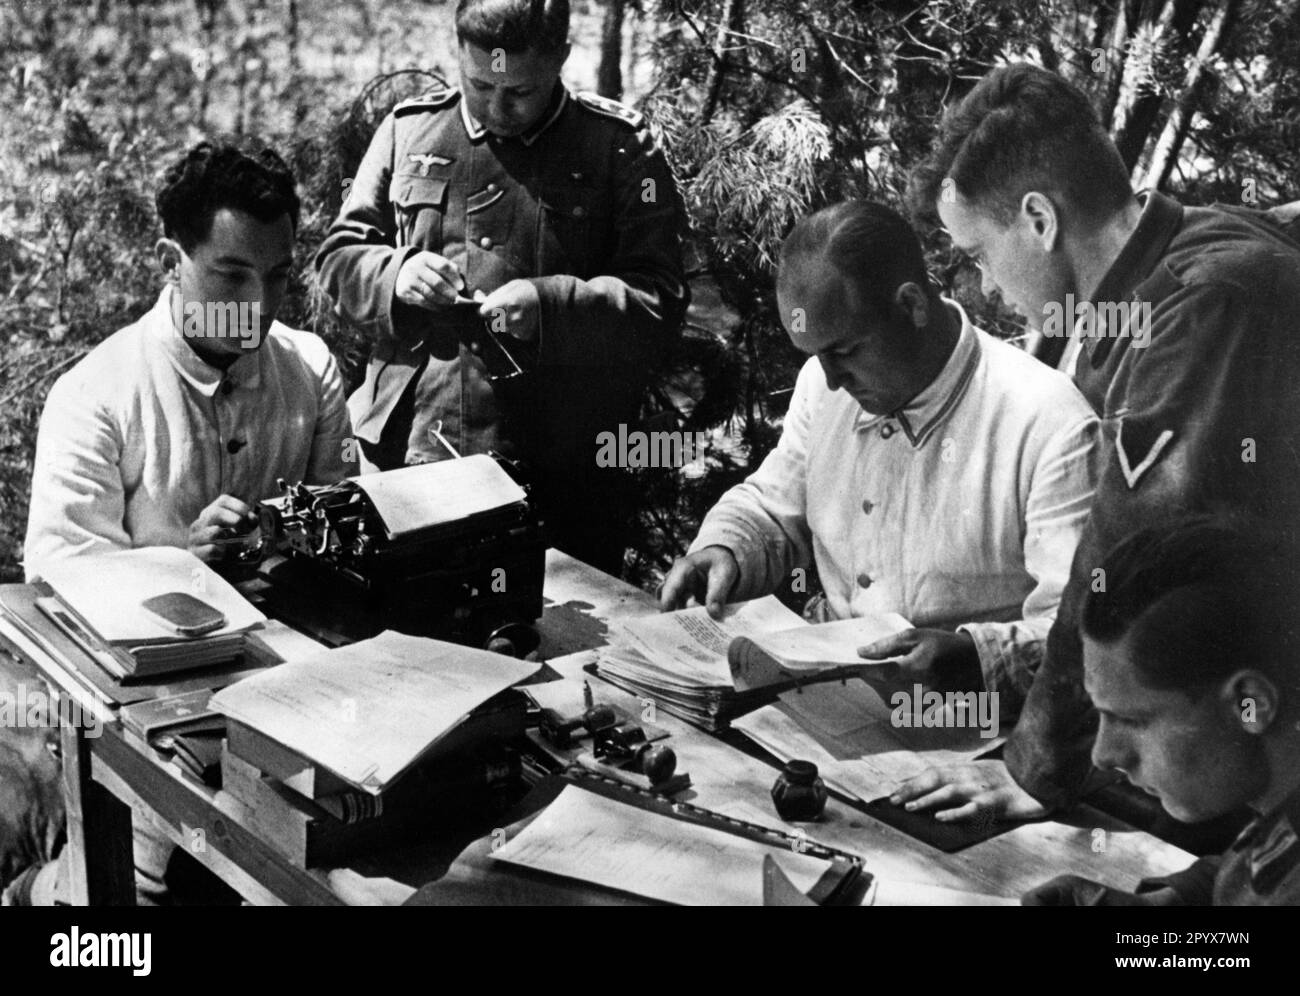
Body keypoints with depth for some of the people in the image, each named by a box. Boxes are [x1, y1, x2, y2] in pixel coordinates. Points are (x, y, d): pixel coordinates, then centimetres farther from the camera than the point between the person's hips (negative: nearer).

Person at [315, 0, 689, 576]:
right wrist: (395, 276, -8)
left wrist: (551, 305, -19)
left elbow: (660, 305, -4)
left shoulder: (620, 148, 0)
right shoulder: (410, 129, 9)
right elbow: (339, 258, 14)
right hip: (407, 449, 3)